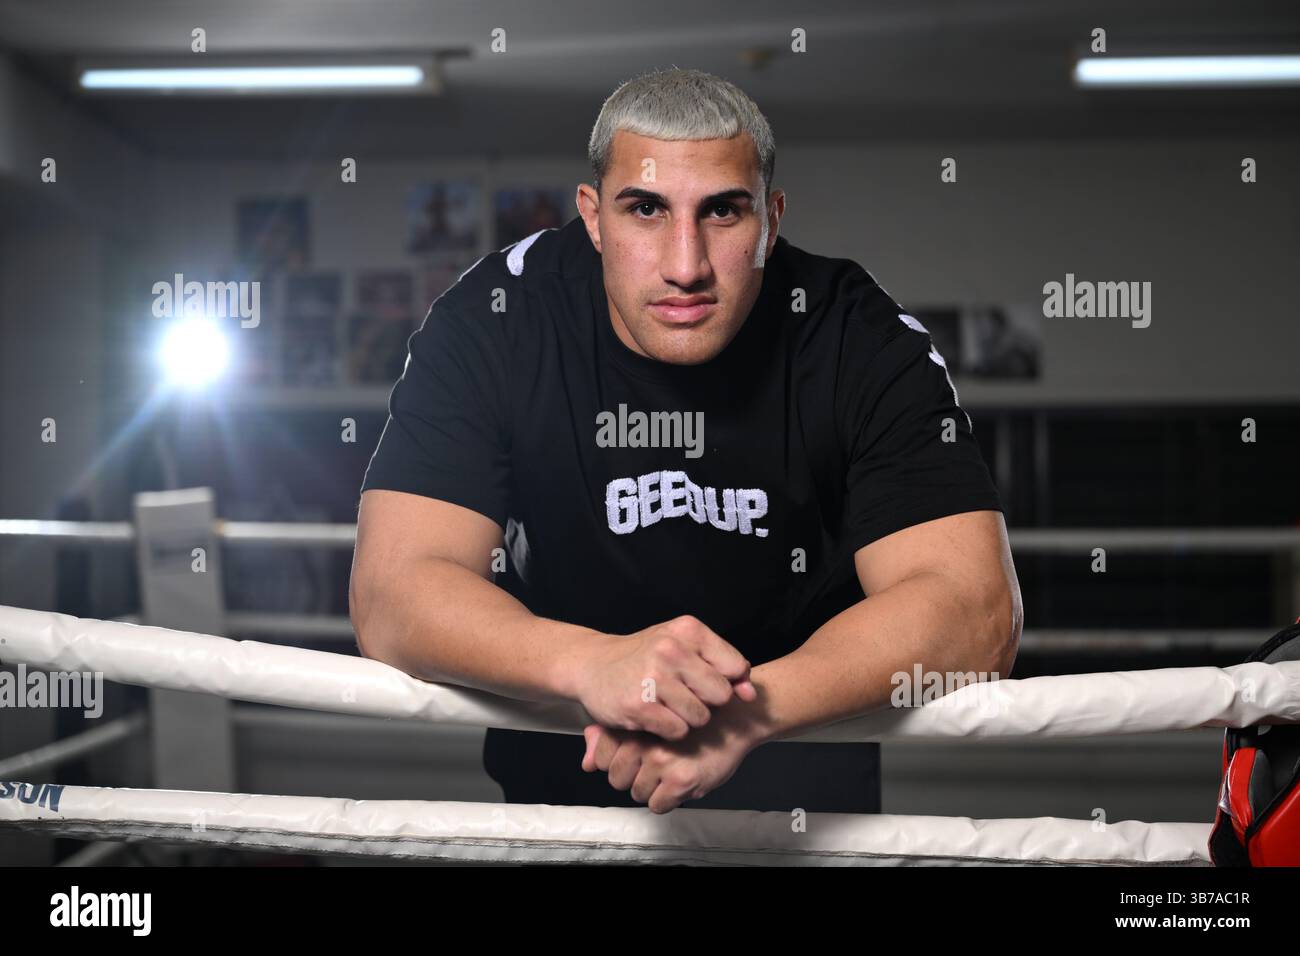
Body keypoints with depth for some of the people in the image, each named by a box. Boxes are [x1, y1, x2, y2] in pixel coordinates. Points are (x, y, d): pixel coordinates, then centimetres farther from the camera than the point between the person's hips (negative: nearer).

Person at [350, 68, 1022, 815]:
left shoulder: (865, 341, -16)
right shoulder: (491, 324, -15)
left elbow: (975, 607, -25)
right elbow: (392, 592, -22)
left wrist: (750, 713, -41)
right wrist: (592, 664, -43)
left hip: (803, 743, -2)